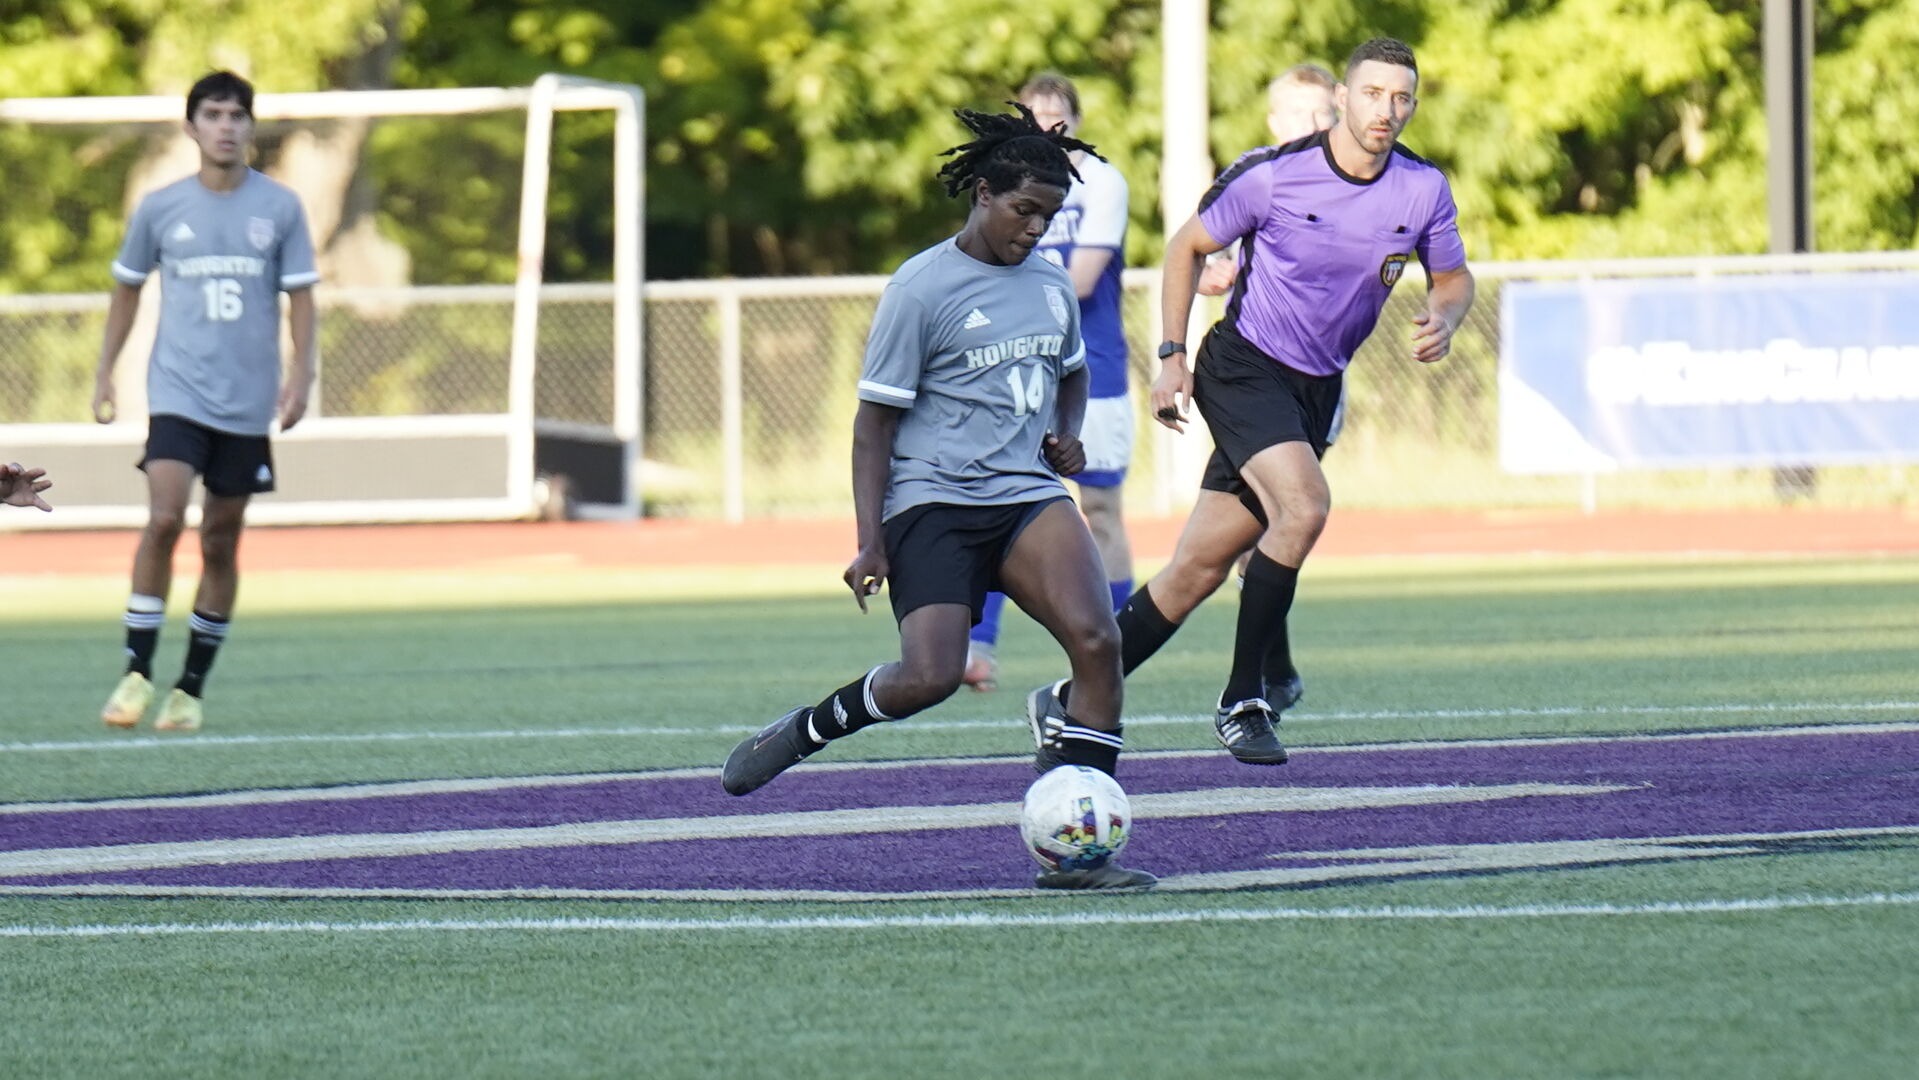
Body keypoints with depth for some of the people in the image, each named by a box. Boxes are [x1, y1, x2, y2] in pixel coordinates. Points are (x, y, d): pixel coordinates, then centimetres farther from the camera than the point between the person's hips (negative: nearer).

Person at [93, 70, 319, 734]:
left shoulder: (280, 208, 2)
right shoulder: (160, 209, 3)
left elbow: (300, 298, 6)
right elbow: (127, 289, 14)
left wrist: (301, 375, -6)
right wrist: (104, 373, 11)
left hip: (248, 404, 1)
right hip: (178, 392, -1)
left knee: (221, 542, 4)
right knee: (164, 518, -18)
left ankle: (192, 689, 13)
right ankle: (137, 672, -12)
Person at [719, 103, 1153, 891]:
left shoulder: (1051, 285, 13)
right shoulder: (920, 290, -6)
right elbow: (874, 422, -5)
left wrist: (1067, 438, 11)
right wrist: (871, 543, -11)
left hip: (1027, 496, 5)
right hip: (932, 502, -5)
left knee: (1097, 639, -19)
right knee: (930, 677, -21)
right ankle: (804, 731, 11)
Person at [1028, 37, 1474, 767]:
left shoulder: (1424, 190, -3)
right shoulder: (1272, 174, -14)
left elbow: (1453, 276, 13)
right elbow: (1188, 246, 0)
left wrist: (1444, 318, -11)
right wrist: (1171, 355, -4)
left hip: (1316, 390, 5)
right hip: (1243, 368, -5)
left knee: (1200, 567, 3)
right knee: (1303, 504, -29)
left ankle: (1072, 702, 14)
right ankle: (1244, 698, -16)